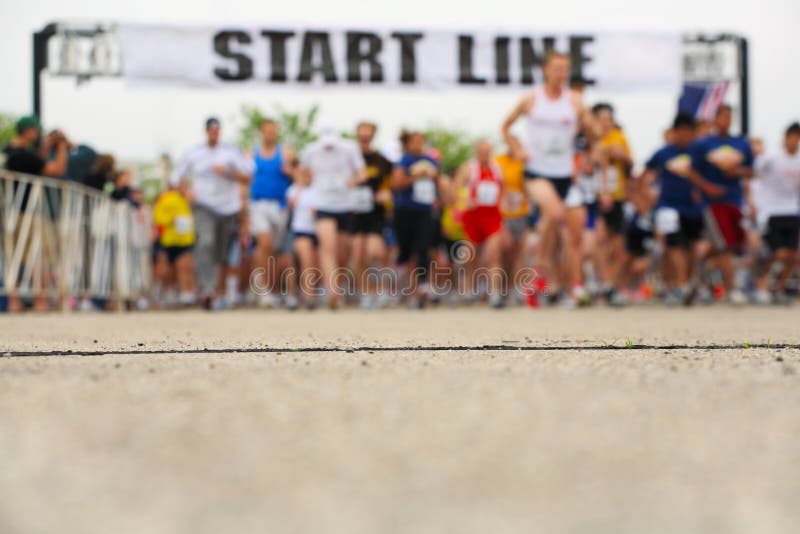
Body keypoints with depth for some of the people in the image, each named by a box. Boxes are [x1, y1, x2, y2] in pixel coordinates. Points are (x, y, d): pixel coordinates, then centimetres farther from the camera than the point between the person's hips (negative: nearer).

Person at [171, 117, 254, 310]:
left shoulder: (231, 151, 7)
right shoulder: (194, 154, 8)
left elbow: (246, 177, 2)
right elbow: (176, 178, 16)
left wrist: (227, 172, -13)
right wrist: (187, 191, -4)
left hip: (228, 207, 2)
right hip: (204, 206, -2)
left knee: (222, 254, 5)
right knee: (205, 242, -26)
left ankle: (219, 293, 20)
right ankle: (207, 290, -37)